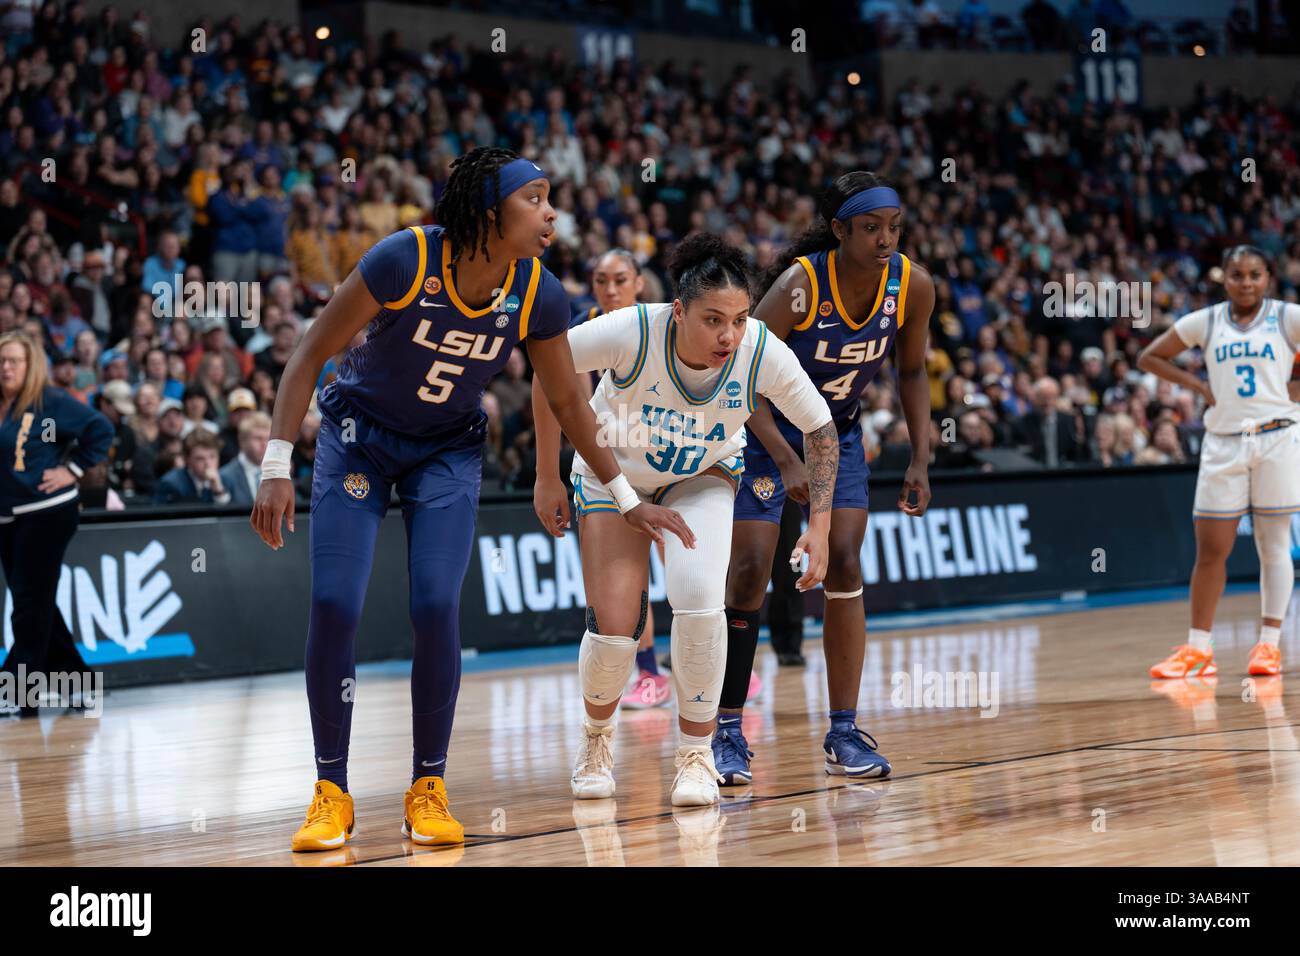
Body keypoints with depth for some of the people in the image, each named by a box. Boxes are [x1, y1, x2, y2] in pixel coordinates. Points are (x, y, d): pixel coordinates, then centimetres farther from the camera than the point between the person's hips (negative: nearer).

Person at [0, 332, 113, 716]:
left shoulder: (50, 401, -8)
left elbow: (101, 429, -9)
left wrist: (73, 469, -10)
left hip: (46, 514, -7)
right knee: (34, 604, 11)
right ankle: (75, 677, 21)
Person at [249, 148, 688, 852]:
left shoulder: (538, 296, -16)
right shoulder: (405, 259, -27)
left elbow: (567, 403, 1)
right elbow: (312, 353, -19)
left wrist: (628, 500, 6)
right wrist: (277, 465, -25)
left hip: (448, 451, 2)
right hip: (358, 436, -2)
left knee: (436, 610, -13)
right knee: (332, 607, -11)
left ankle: (427, 791, 3)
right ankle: (331, 795, 2)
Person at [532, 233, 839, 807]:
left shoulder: (763, 353, -29)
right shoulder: (631, 333, -35)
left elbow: (819, 428, -11)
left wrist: (820, 526, -15)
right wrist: (548, 478, -11)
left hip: (703, 478, 1)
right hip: (614, 473, -1)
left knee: (698, 599, -25)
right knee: (614, 628, -9)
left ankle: (696, 753, -5)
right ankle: (597, 736, 25)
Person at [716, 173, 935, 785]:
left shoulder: (913, 287, -16)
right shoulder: (799, 285, -29)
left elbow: (911, 372, 2)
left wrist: (920, 461, -5)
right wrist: (787, 462, -35)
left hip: (838, 433, 4)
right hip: (765, 429, -4)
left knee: (844, 566, -7)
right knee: (749, 571, -8)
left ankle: (844, 733, 0)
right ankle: (727, 732, 2)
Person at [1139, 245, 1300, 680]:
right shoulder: (1204, 322, 6)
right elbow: (1149, 358, 13)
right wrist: (1198, 385, 2)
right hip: (1223, 443, 2)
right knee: (1211, 549, 1)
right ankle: (1198, 648, 7)